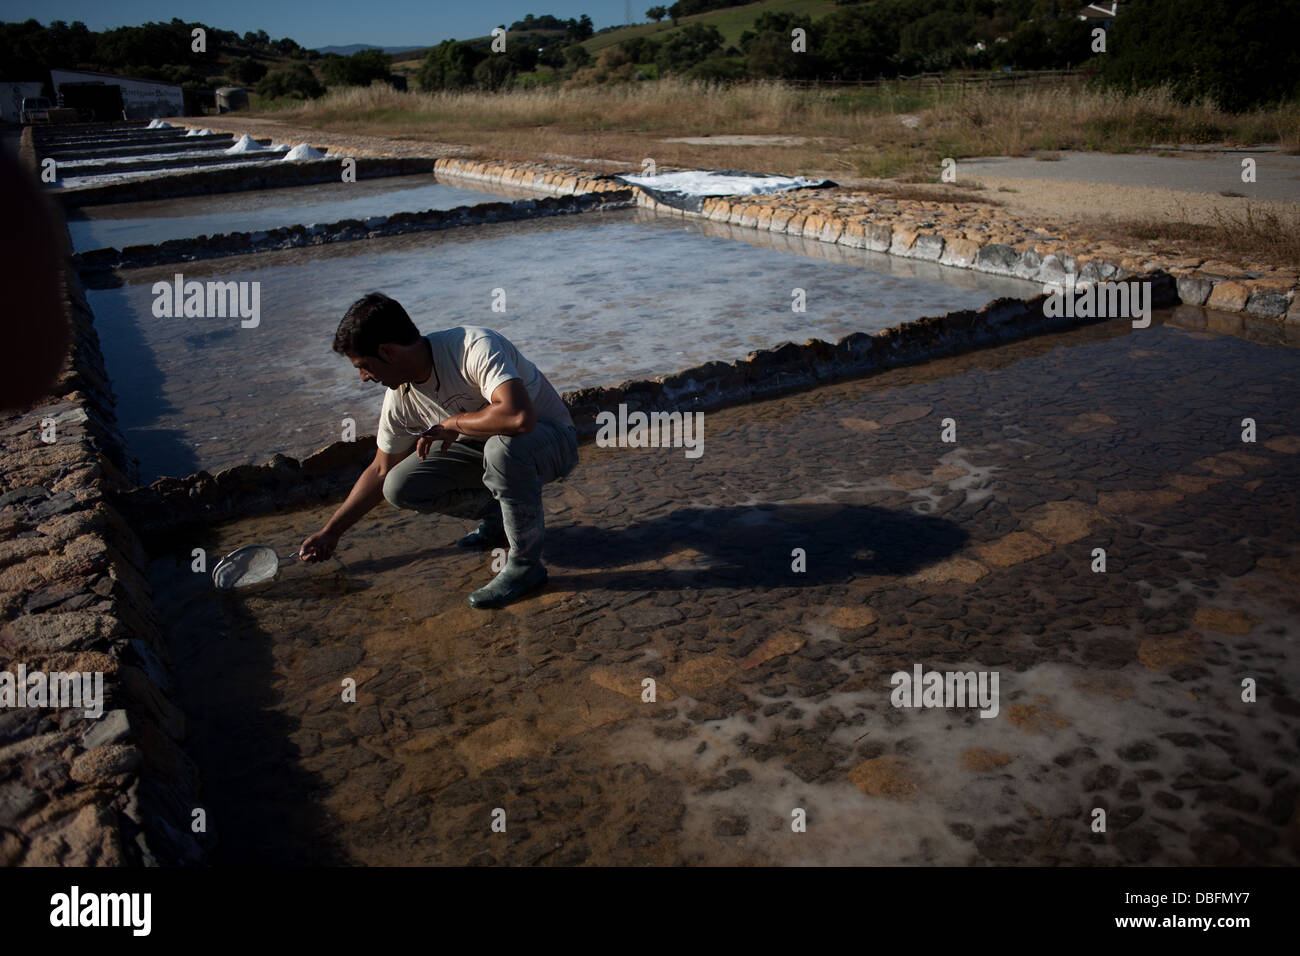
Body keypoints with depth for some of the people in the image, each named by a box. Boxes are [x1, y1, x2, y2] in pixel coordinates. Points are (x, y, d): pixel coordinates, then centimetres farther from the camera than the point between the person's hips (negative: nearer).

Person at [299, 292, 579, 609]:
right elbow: (381, 472, 7)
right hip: (485, 448, 7)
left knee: (503, 444, -41)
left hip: (552, 441, -6)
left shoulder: (476, 347, -30)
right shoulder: (400, 396, -7)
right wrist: (330, 532, 9)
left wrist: (450, 424, -30)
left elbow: (519, 417, -46)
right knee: (400, 487, -12)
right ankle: (499, 516, 9)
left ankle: (525, 562, -21)